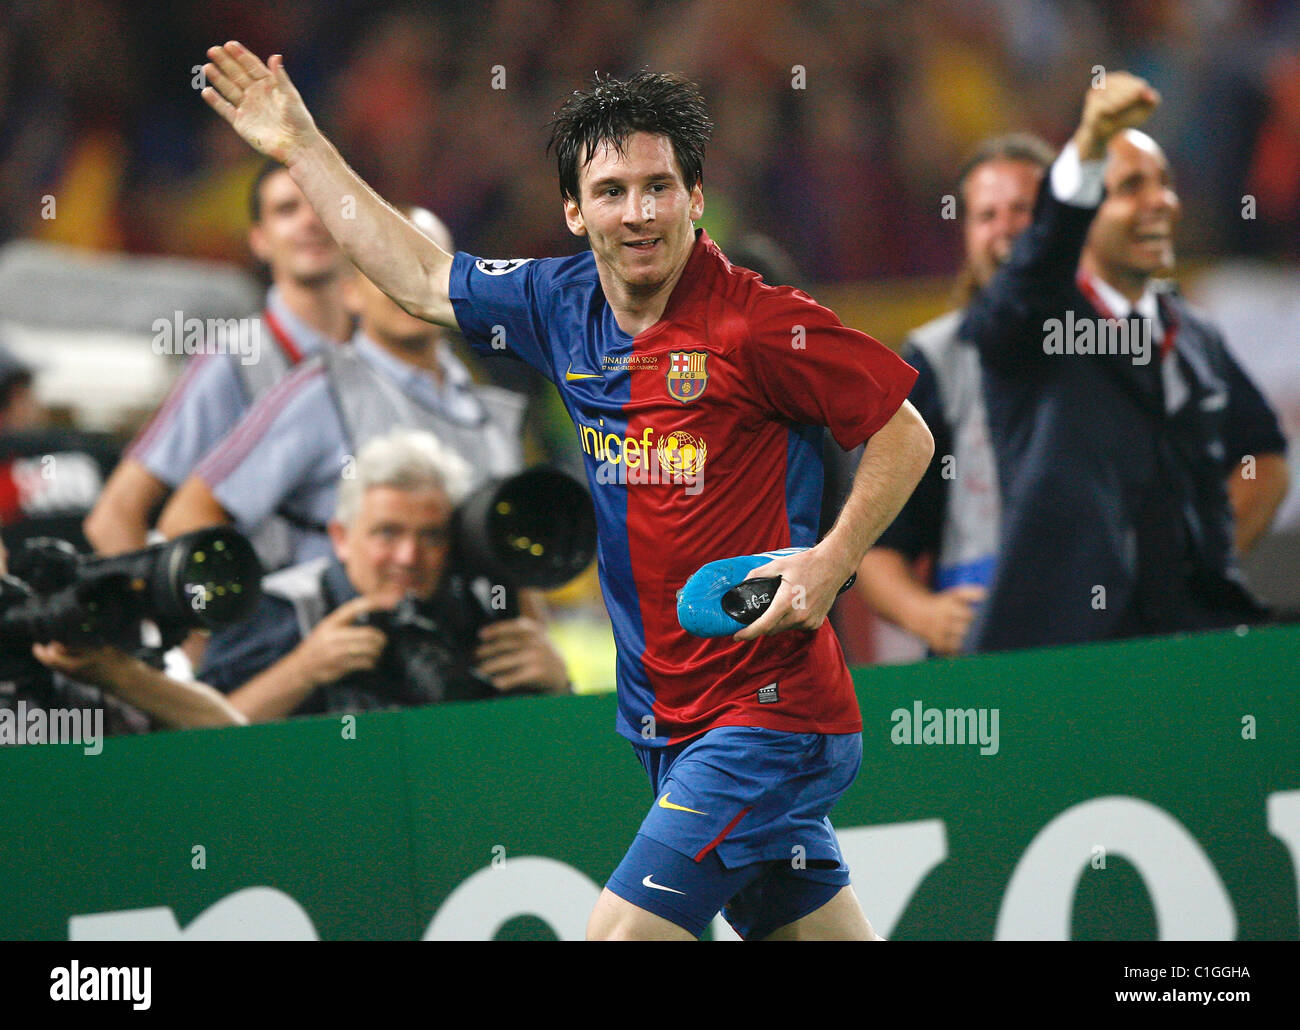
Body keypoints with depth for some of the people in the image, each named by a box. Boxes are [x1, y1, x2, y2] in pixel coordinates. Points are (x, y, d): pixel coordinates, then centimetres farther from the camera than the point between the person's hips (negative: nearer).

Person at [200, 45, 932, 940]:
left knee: (622, 932, -15)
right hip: (671, 723, 7)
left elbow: (904, 436, -6)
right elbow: (421, 278, 21)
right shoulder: (563, 303, 6)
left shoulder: (758, 324, -13)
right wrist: (304, 147, 22)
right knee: (811, 927, 11)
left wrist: (831, 563, -17)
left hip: (769, 715, -7)